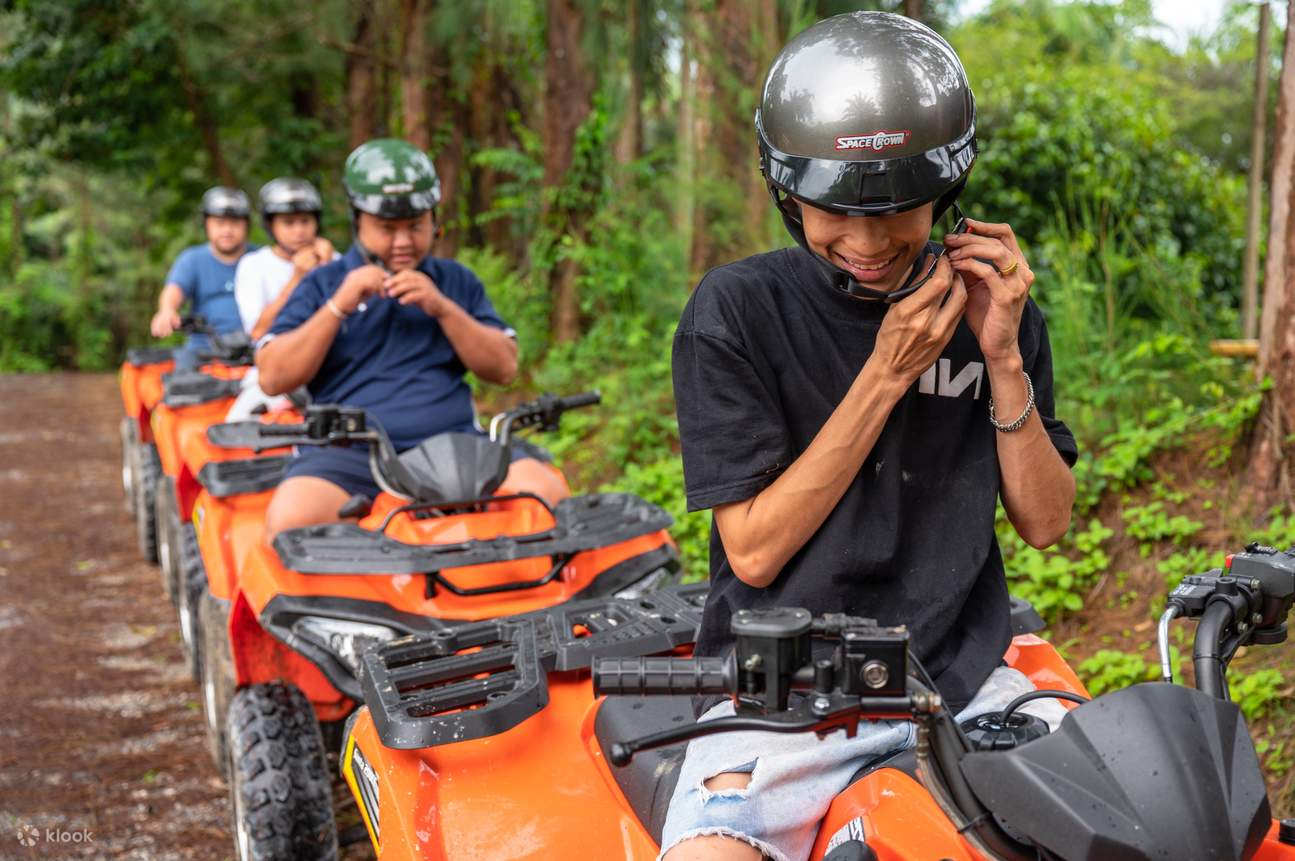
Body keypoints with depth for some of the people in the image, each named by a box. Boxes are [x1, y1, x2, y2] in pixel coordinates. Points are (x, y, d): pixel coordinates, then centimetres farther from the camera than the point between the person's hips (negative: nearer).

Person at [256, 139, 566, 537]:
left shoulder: (456, 281, 20)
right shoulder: (323, 285, 15)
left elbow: (504, 368, 9)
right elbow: (272, 378, 3)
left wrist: (443, 308, -5)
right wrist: (338, 307, -6)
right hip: (350, 451, -2)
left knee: (547, 494, -24)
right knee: (291, 520, -33)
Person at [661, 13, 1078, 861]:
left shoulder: (989, 306, 4)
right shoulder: (735, 312, -8)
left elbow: (1045, 523, 5)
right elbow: (754, 552, -11)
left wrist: (1004, 357, -10)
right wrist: (885, 374, -17)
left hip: (962, 672, 3)